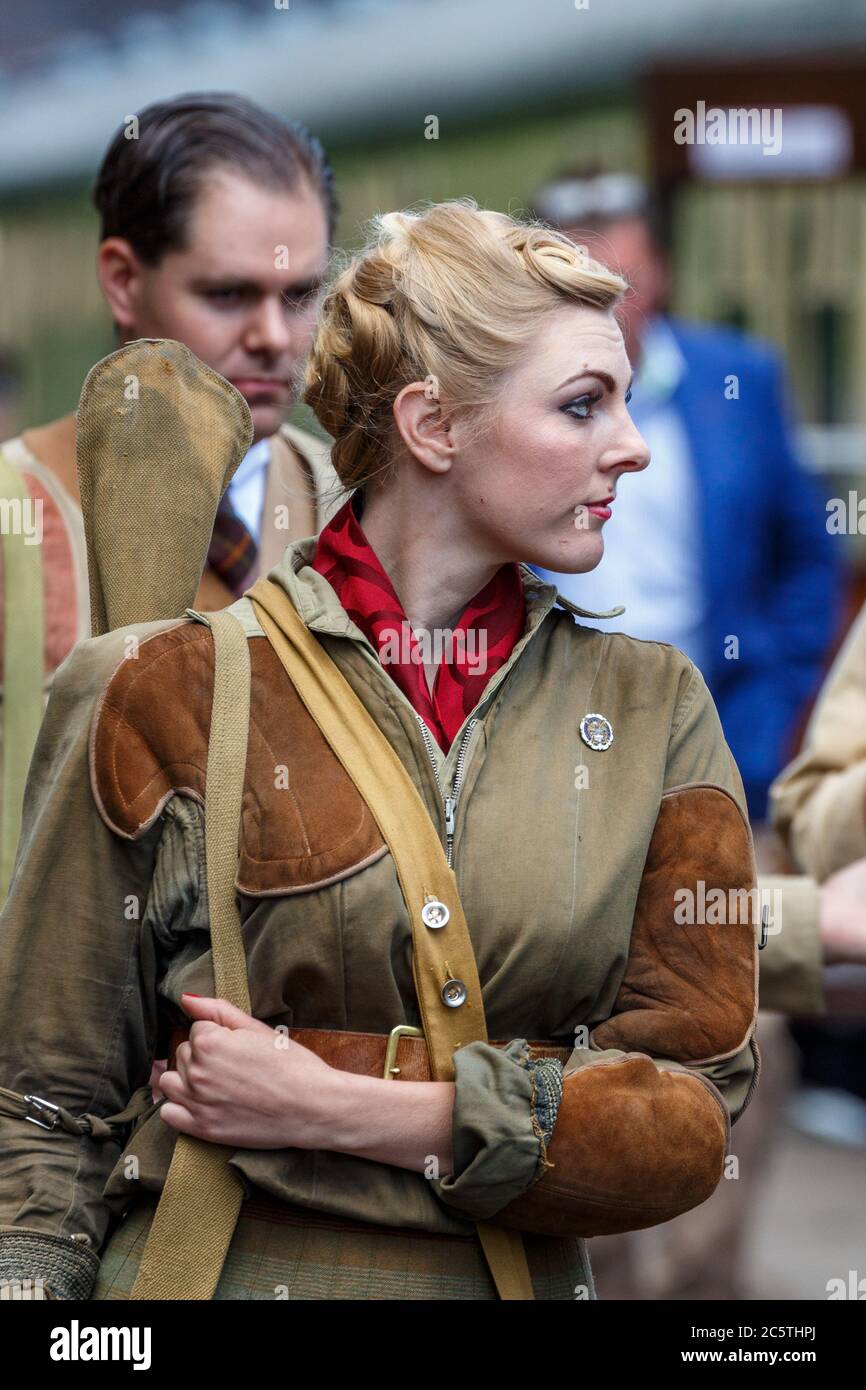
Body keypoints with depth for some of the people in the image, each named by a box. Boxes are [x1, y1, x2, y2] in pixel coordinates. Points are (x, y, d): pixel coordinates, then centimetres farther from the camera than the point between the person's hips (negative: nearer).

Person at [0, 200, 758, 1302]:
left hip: (527, 1280, 2)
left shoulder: (657, 708, 1)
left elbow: (693, 1107, -6)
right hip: (215, 1273, -2)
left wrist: (336, 1110, -14)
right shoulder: (168, 693, -6)